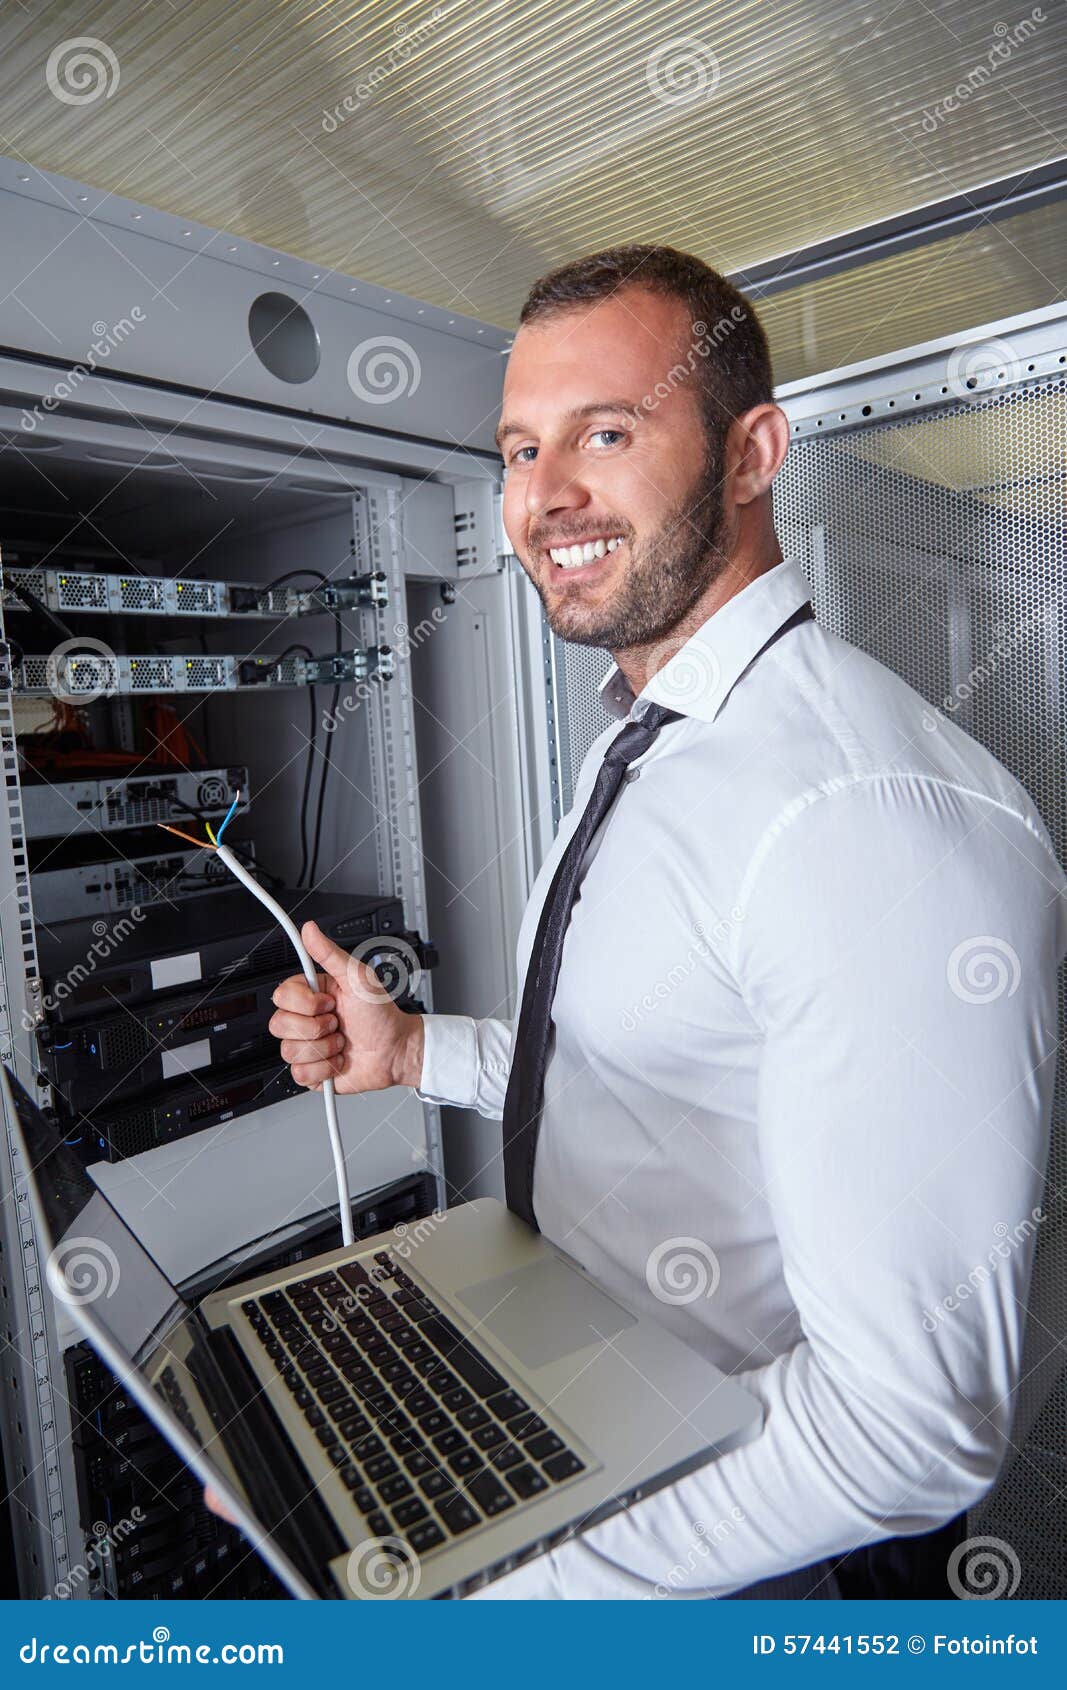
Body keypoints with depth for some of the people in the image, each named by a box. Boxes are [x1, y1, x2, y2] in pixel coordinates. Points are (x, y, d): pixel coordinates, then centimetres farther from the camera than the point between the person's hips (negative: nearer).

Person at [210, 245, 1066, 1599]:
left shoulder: (877, 814, -30)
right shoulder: (632, 750, 1)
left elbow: (914, 1424, -29)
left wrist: (506, 1591, -25)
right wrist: (418, 1054, -1)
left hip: (777, 1554, -7)